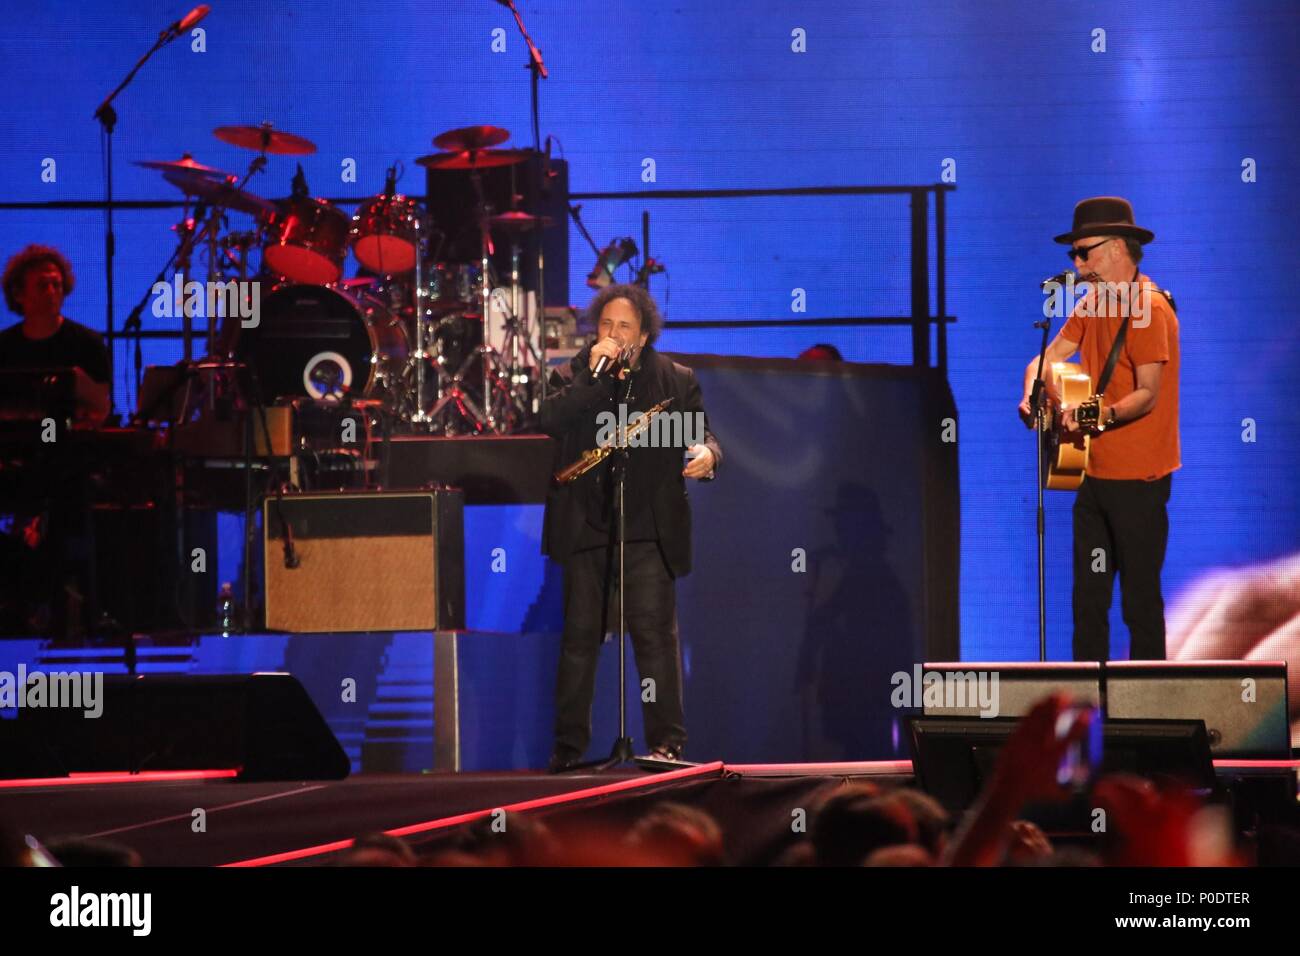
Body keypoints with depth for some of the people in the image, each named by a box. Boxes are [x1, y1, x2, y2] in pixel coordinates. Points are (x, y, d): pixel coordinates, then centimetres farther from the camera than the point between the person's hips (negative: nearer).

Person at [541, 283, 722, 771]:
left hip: (649, 532, -1)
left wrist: (706, 454, -18)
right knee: (580, 636, 5)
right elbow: (547, 419, -8)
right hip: (586, 529, 1)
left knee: (656, 634, -6)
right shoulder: (572, 378, 10)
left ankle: (666, 742, -5)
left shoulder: (676, 380, 10)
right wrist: (594, 378, -14)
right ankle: (569, 745, 10)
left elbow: (703, 435, 5)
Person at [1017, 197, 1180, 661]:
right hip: (1095, 474, 9)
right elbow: (1049, 358, 15)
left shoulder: (1148, 308, -15)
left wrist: (1102, 415, -36)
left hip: (1137, 479, -9)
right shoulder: (1093, 304, 12)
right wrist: (1032, 396, -5)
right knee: (1088, 598, 12)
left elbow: (1148, 395, -21)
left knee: (1140, 601, -4)